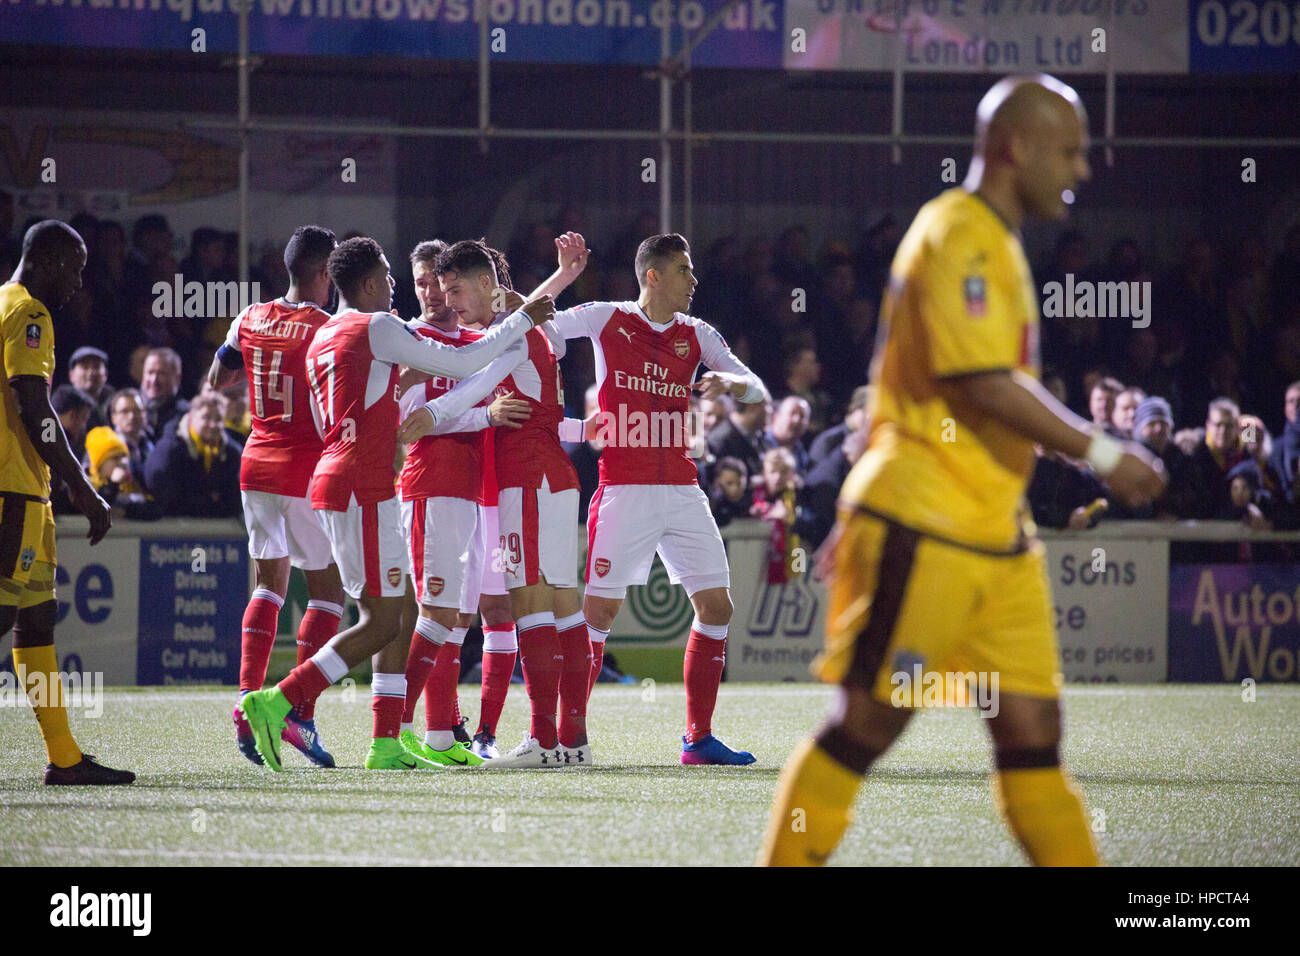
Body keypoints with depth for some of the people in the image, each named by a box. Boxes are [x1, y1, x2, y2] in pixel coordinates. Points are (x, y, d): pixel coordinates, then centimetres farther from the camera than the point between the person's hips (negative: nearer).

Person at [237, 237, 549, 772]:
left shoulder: (322, 338, 19)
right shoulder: (377, 327, -7)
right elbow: (460, 364, -6)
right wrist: (522, 322, 4)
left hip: (333, 482, 9)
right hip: (363, 491, -9)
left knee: (402, 613, 10)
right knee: (381, 623, -9)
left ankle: (386, 746, 6)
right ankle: (275, 703, -17)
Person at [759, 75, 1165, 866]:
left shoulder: (994, 241, 18)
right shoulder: (960, 237, -13)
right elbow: (986, 384, -22)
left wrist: (865, 517, 24)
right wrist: (1101, 452, -17)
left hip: (995, 533, 9)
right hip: (925, 531, -9)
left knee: (1033, 728, 4)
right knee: (869, 725, -4)